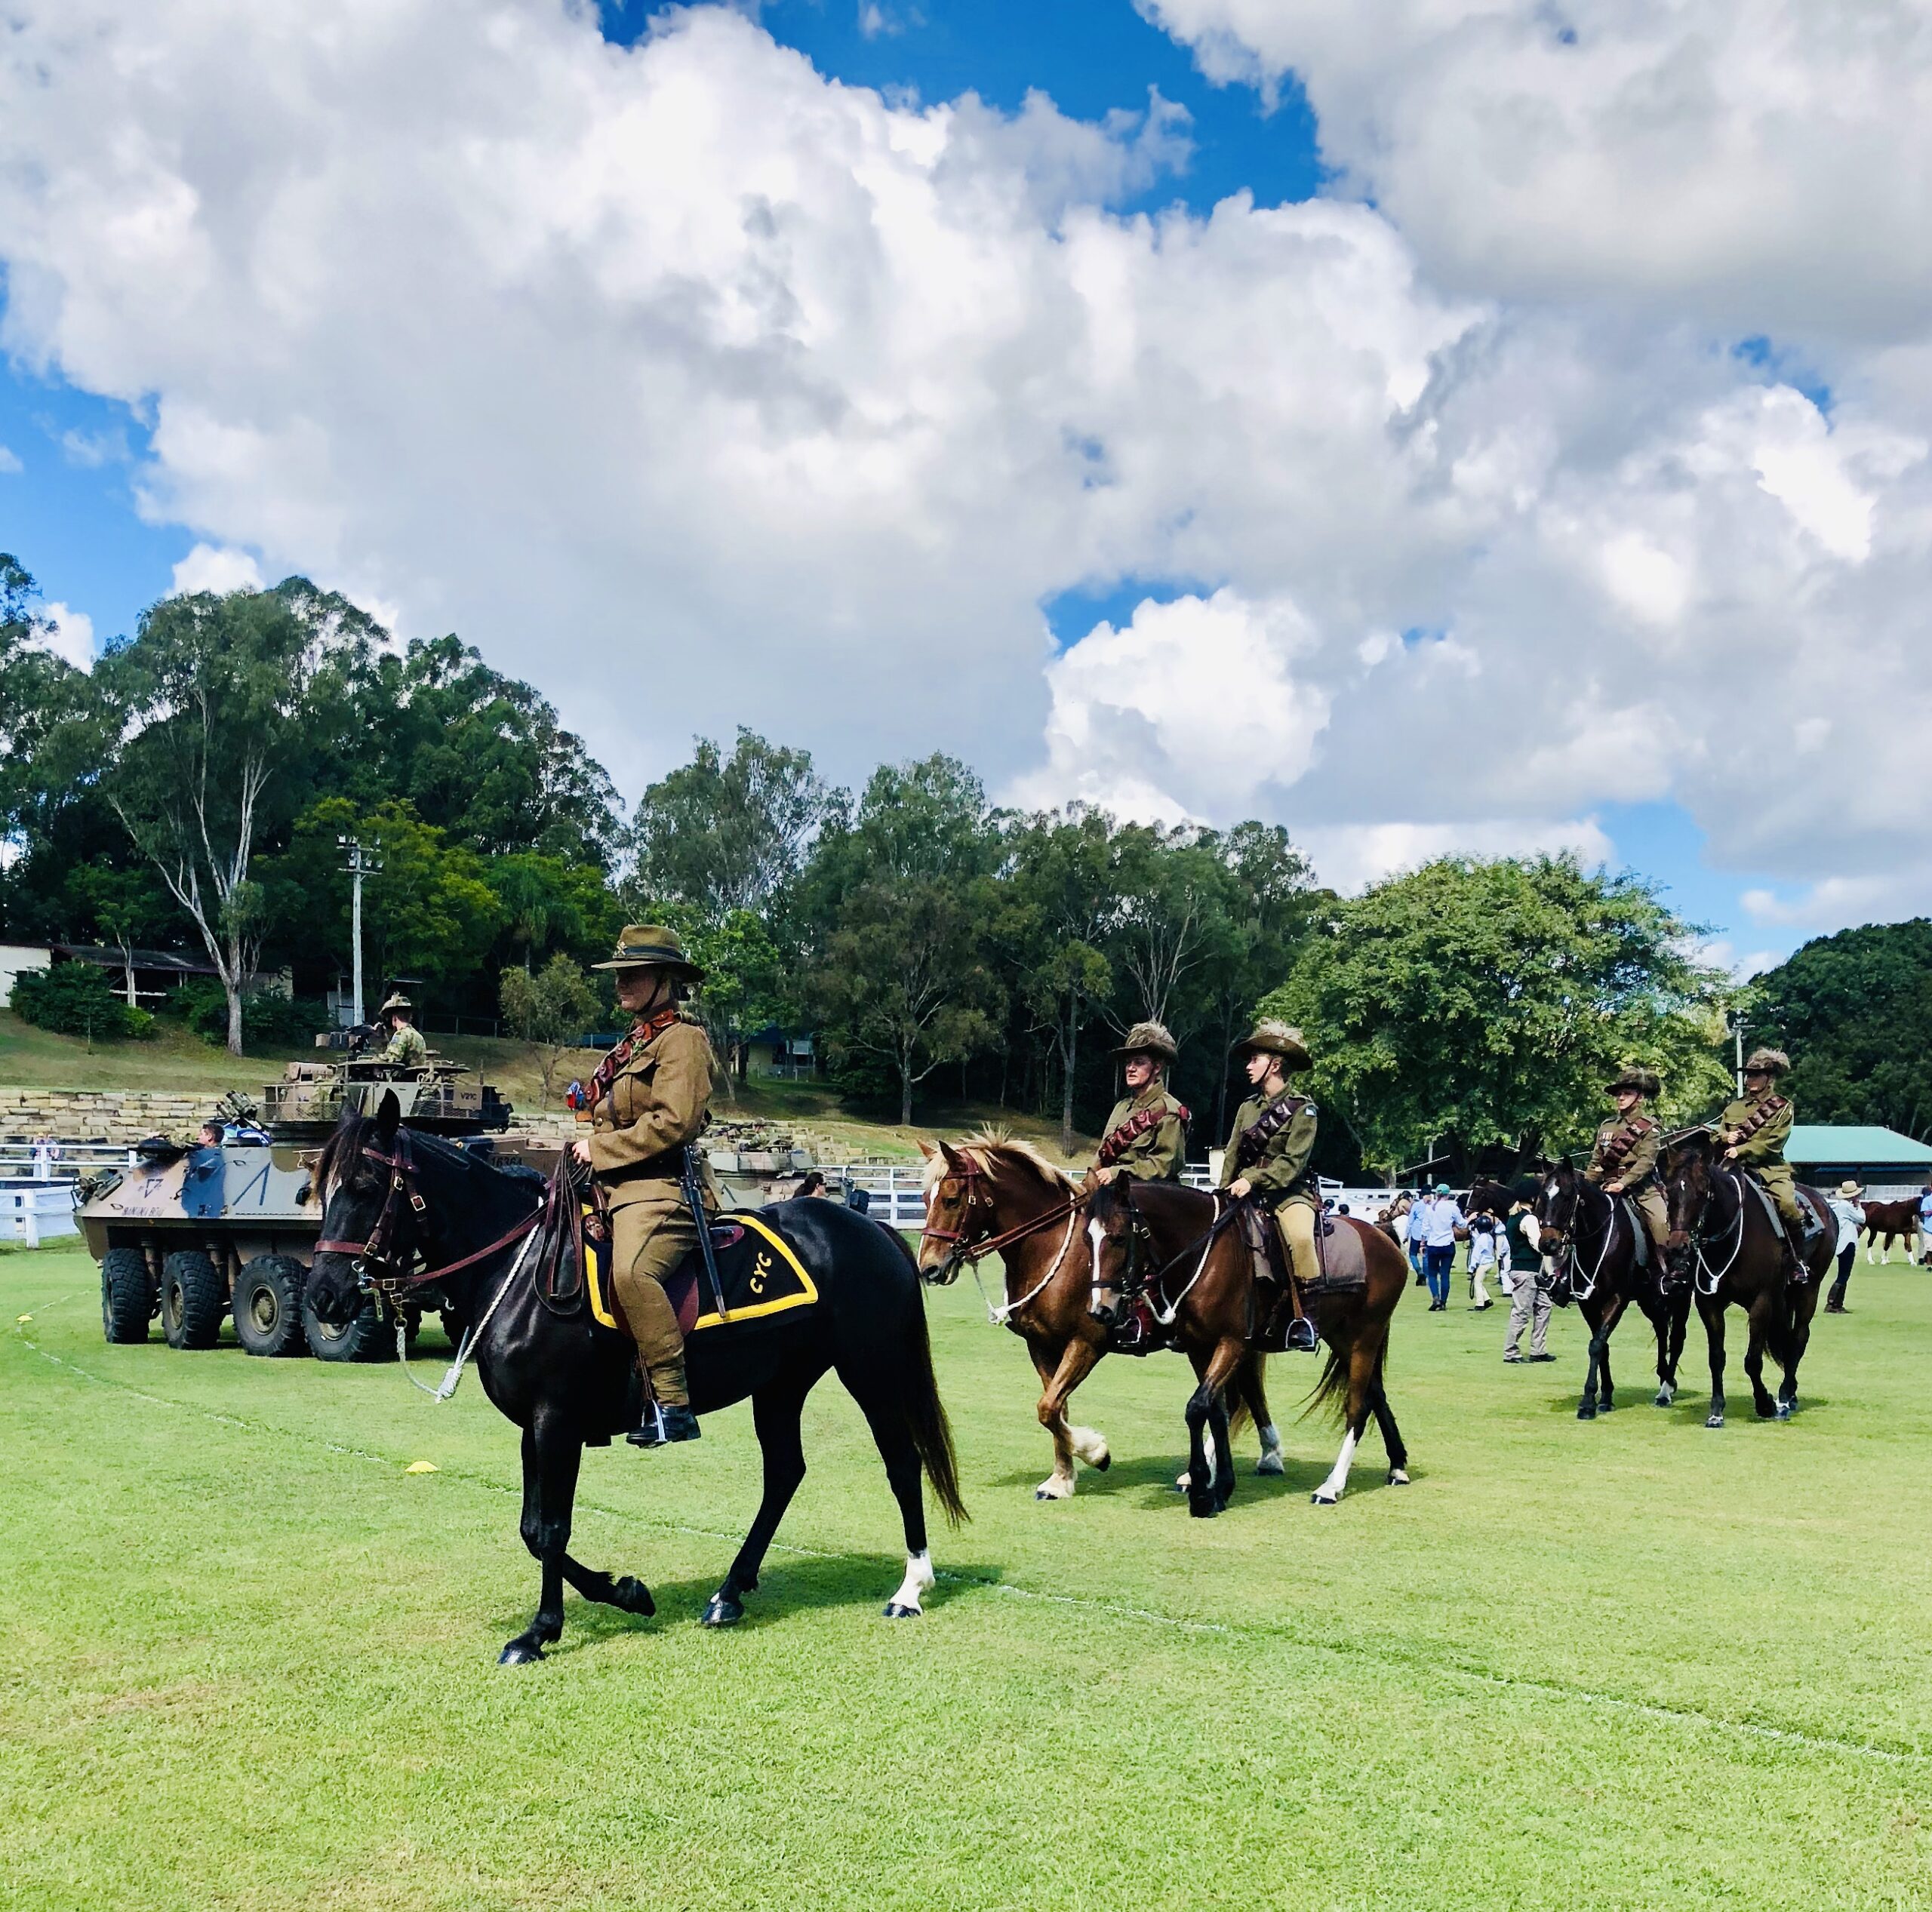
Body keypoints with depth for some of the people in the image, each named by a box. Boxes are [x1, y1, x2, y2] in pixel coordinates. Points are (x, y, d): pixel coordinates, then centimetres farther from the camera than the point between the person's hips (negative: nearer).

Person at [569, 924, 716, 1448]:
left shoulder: (682, 1040, -5)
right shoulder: (633, 1044, 23)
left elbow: (673, 1122, -18)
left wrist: (600, 1148, -13)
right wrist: (590, 1149, 13)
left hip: (659, 1188, -11)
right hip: (614, 1186, 11)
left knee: (631, 1270, -36)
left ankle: (673, 1404, -32)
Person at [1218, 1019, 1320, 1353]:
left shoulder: (1302, 1109, -3)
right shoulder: (1248, 1108, 15)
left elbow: (1292, 1162, -13)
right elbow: (1231, 1156, 13)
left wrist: (1253, 1180, -22)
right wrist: (1225, 1192, -3)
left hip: (1290, 1192, -6)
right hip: (1247, 1194, 6)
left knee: (1299, 1235, -35)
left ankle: (1303, 1317, -27)